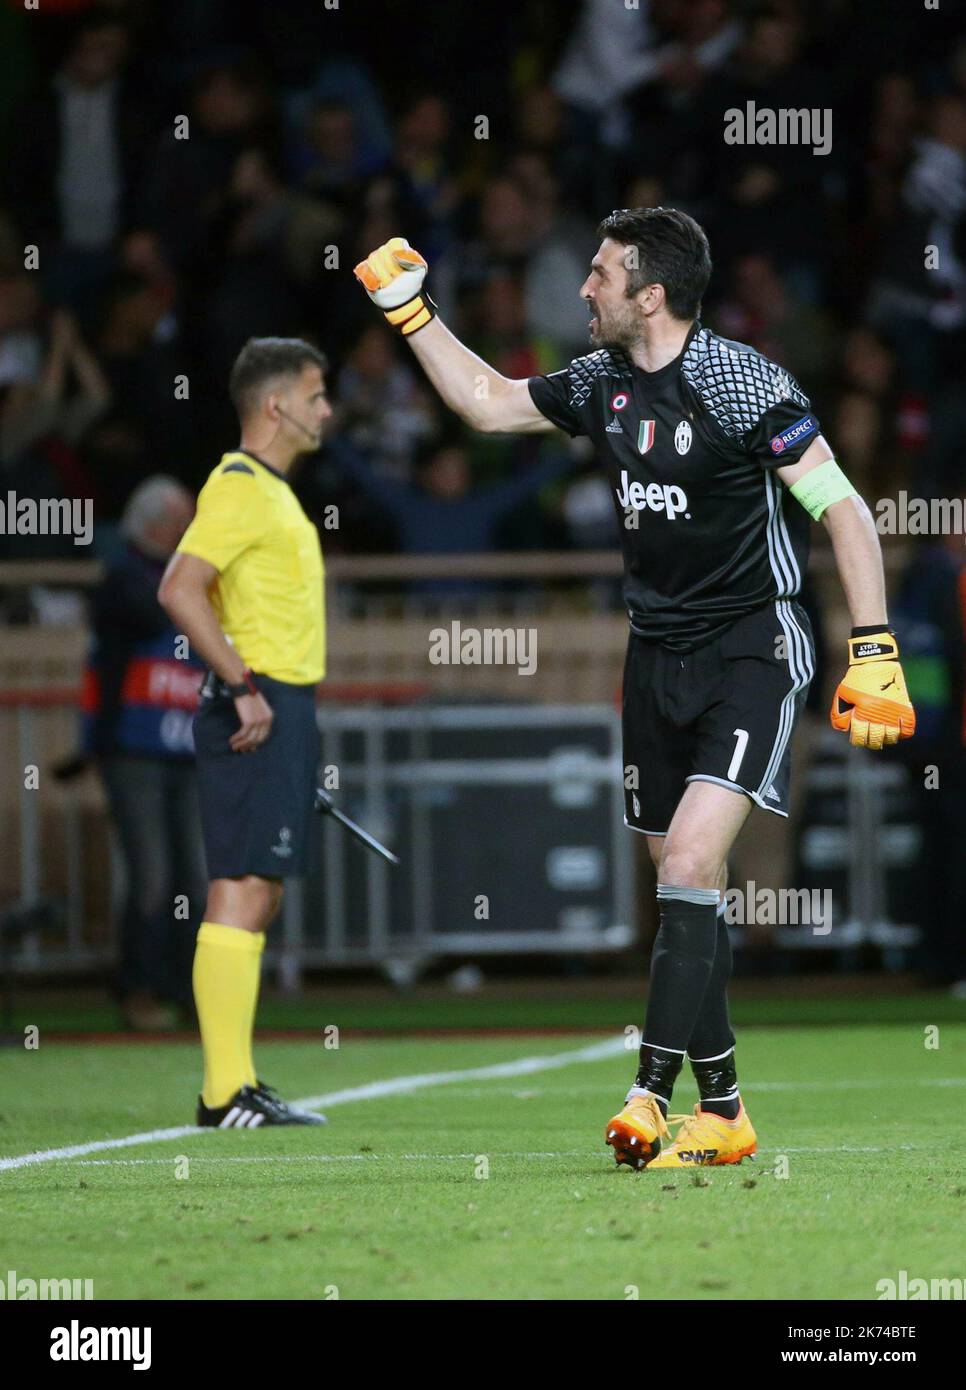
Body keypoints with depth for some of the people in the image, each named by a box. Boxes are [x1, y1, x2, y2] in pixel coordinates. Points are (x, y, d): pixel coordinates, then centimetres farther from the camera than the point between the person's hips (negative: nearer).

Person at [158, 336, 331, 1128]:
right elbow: (180, 590, -21)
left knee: (259, 898, 9)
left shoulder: (272, 491, 19)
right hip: (257, 714, -10)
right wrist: (243, 686, -22)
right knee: (241, 893, -11)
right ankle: (227, 1092, -13)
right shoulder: (239, 486, -11)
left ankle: (237, 1086, 11)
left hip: (282, 711, 10)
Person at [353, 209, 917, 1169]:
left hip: (750, 657, -7)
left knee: (691, 865, -19)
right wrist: (407, 311, 17)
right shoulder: (602, 383, 6)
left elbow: (844, 512, -14)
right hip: (657, 655, 7)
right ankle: (721, 1114, 11)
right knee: (682, 889, 6)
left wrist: (874, 657, -19)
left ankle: (652, 1090, -21)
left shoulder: (740, 384, -15)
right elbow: (487, 401, 23)